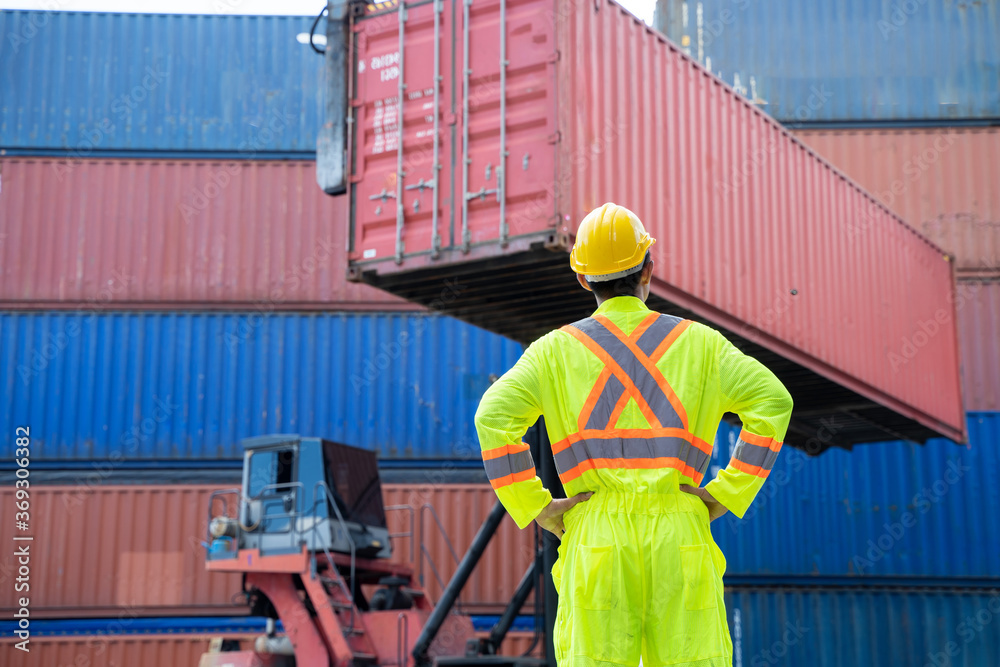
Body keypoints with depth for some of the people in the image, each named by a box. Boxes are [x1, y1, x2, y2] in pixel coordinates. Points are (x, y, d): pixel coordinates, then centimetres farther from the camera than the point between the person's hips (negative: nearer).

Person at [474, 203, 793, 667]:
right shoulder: (699, 342, 10)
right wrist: (727, 494, 1)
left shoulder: (555, 349, 8)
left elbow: (494, 417, -7)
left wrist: (534, 506, 0)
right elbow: (773, 402, -3)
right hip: (680, 539, 0)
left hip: (596, 542, 0)